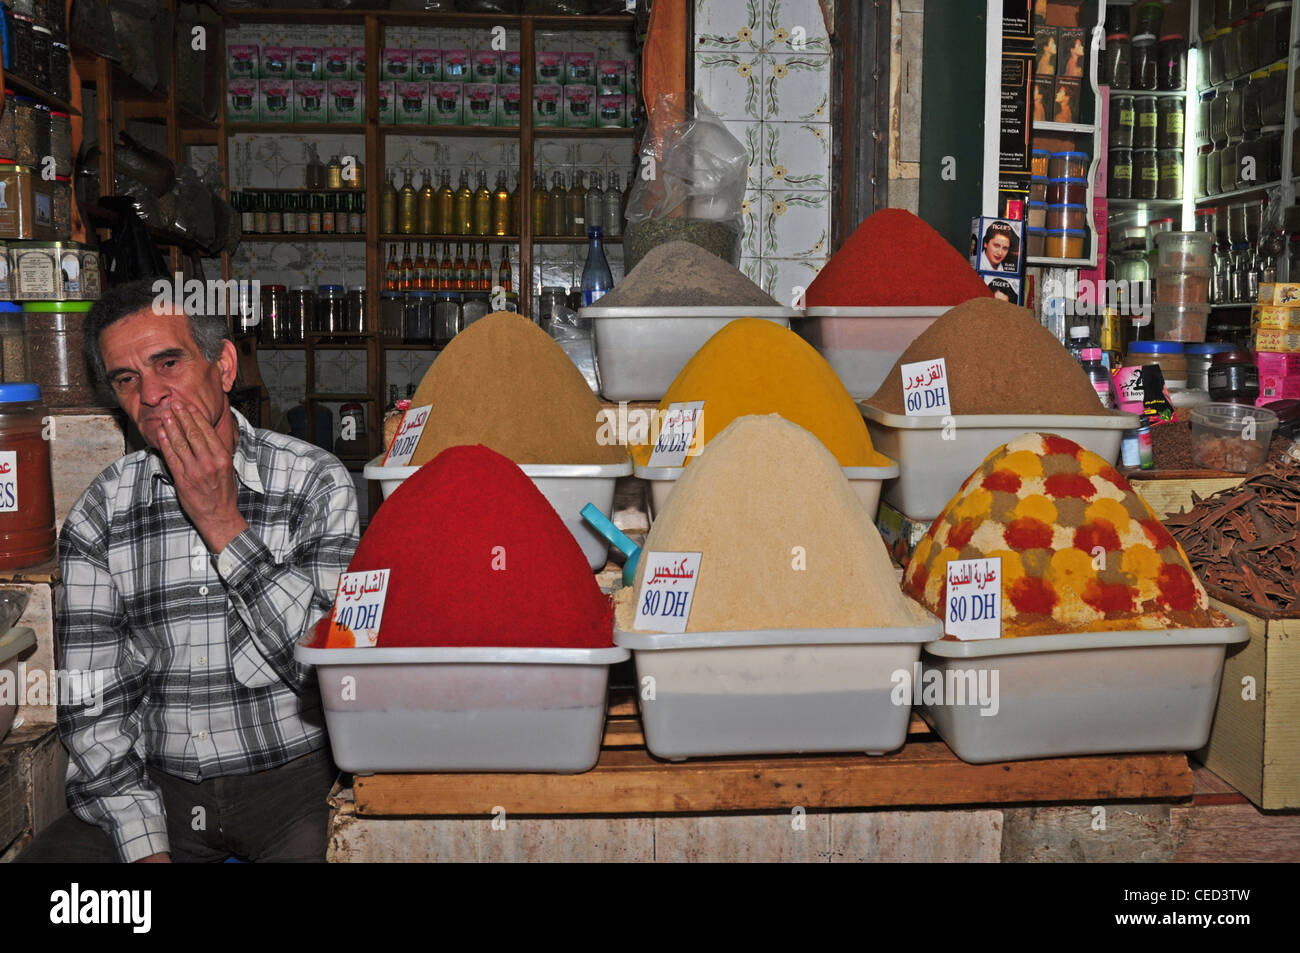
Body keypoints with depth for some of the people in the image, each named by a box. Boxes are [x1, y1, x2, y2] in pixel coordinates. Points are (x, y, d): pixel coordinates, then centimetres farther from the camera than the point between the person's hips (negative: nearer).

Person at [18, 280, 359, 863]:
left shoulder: (317, 484, -4)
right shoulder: (98, 515, 3)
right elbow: (93, 706, 1)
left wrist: (222, 521, -14)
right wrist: (144, 848, -11)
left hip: (292, 778, -3)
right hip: (155, 787, 3)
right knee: (43, 856, -19)